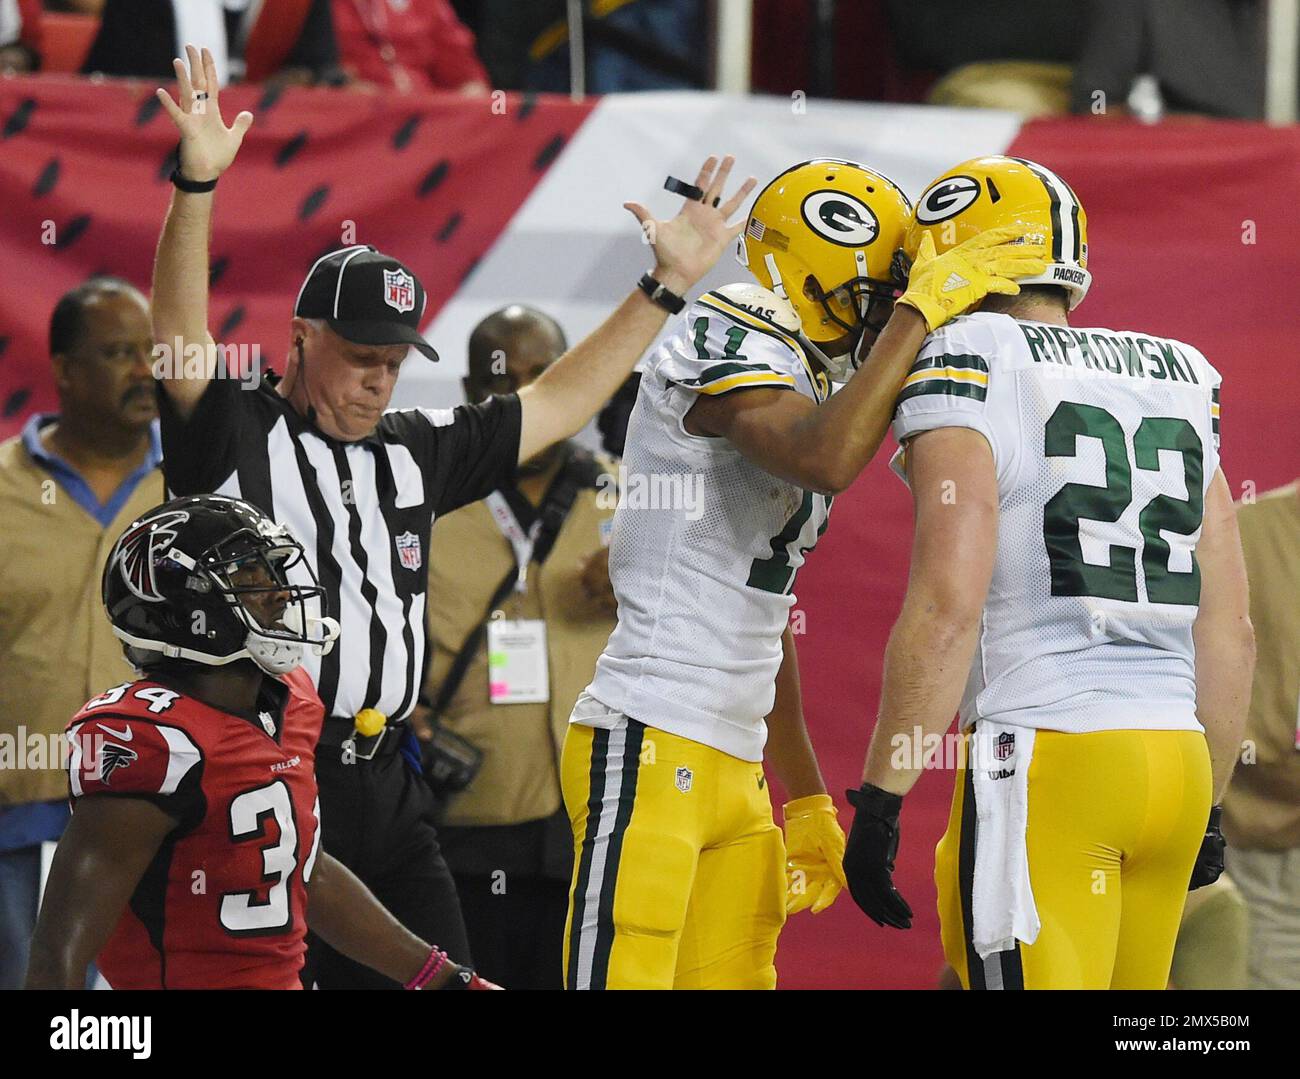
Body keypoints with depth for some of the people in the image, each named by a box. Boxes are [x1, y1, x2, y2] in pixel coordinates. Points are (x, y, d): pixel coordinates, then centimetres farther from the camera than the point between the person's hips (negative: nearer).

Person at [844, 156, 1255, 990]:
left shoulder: (965, 370, -4)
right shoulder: (1181, 390, 16)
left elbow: (949, 606, -14)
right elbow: (1228, 630, 17)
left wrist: (881, 797, -11)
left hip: (1047, 763, -7)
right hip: (1176, 757, 7)